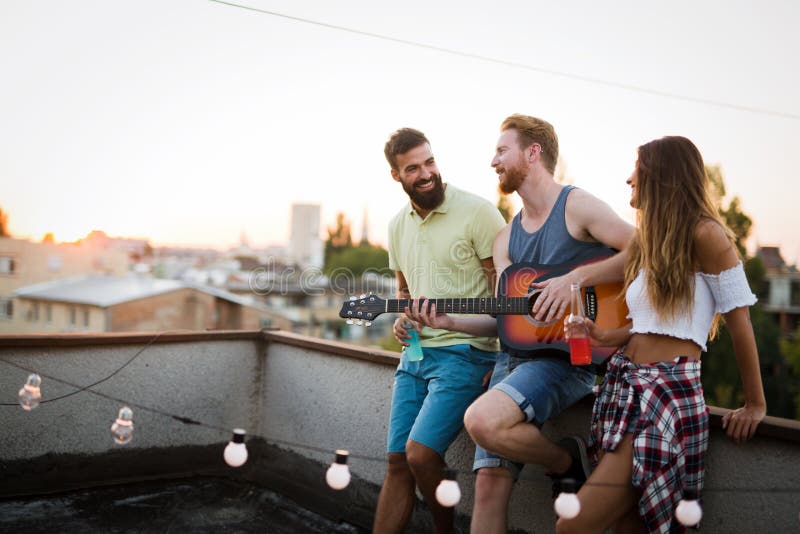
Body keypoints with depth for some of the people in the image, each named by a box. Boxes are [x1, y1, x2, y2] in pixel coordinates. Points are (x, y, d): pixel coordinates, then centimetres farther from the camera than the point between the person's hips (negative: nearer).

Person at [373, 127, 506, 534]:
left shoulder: (477, 212, -10)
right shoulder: (398, 225, 11)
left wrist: (500, 362, -16)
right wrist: (400, 318, 5)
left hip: (464, 353, -6)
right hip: (415, 353, 7)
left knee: (420, 453, -15)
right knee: (396, 462, 8)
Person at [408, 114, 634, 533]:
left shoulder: (577, 206, -2)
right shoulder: (507, 237, 17)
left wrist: (576, 279, -18)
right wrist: (447, 321, -2)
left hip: (568, 356, -6)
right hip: (514, 356, 7)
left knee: (482, 420, -30)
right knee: (489, 483, -2)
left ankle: (568, 460, -2)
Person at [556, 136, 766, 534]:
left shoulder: (703, 234, -8)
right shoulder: (652, 239, 18)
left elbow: (739, 321, -6)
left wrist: (755, 405, -3)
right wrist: (606, 338, 2)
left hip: (670, 388, -8)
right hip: (623, 381, 8)